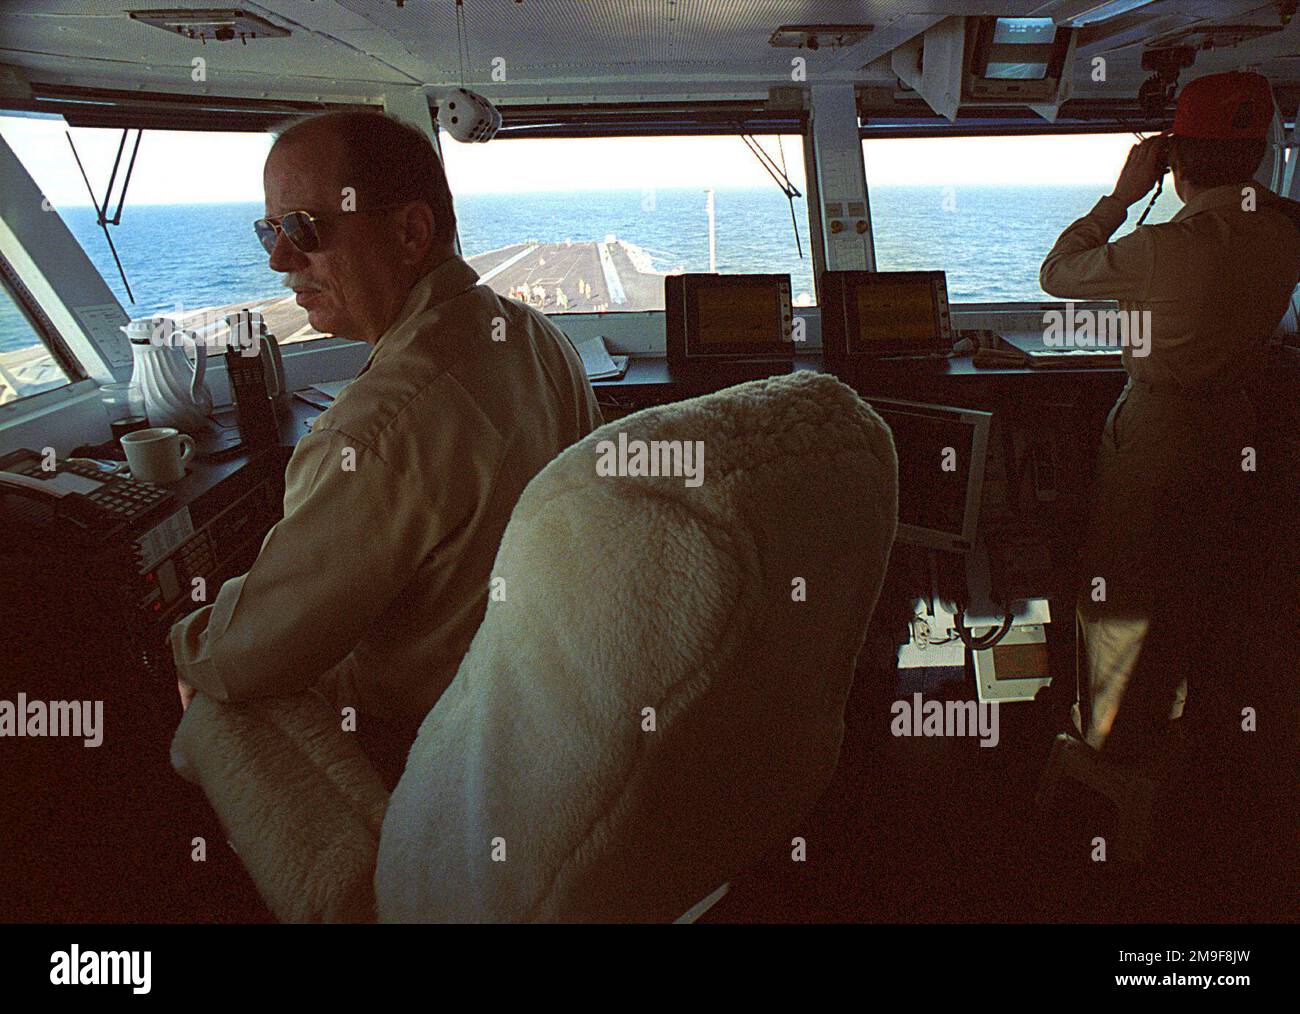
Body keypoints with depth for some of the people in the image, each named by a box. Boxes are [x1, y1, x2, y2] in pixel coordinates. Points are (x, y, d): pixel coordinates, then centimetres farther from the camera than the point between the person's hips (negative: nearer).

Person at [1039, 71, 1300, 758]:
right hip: (1237, 430, 6)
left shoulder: (1161, 248, -25)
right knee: (1201, 583, 24)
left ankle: (1114, 742, 27)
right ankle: (1177, 718, 45)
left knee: (1121, 596, 11)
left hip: (1154, 431, -6)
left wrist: (1122, 195, -5)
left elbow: (1057, 274, -10)